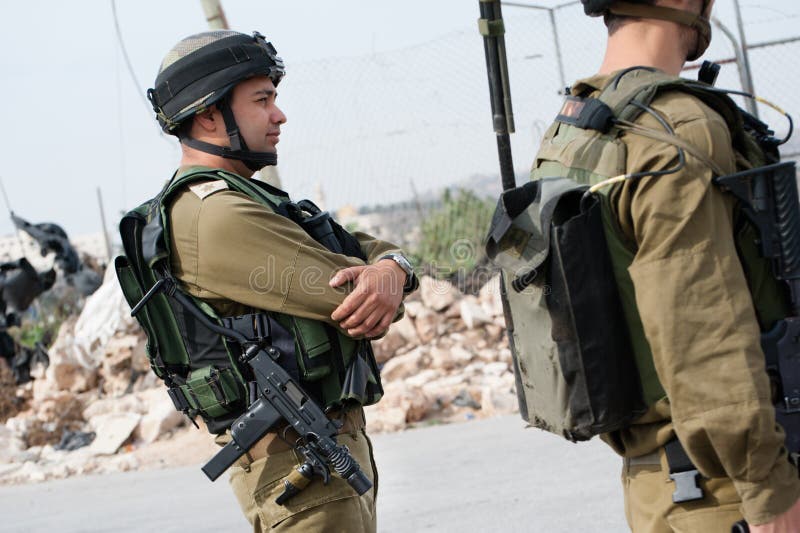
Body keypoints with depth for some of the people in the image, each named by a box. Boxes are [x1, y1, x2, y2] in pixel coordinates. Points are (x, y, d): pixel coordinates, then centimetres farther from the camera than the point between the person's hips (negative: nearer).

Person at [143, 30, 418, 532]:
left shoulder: (244, 199, 15)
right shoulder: (217, 215, -19)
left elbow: (371, 247, 10)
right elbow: (350, 297, -22)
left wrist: (390, 268, -13)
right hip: (302, 459, -10)